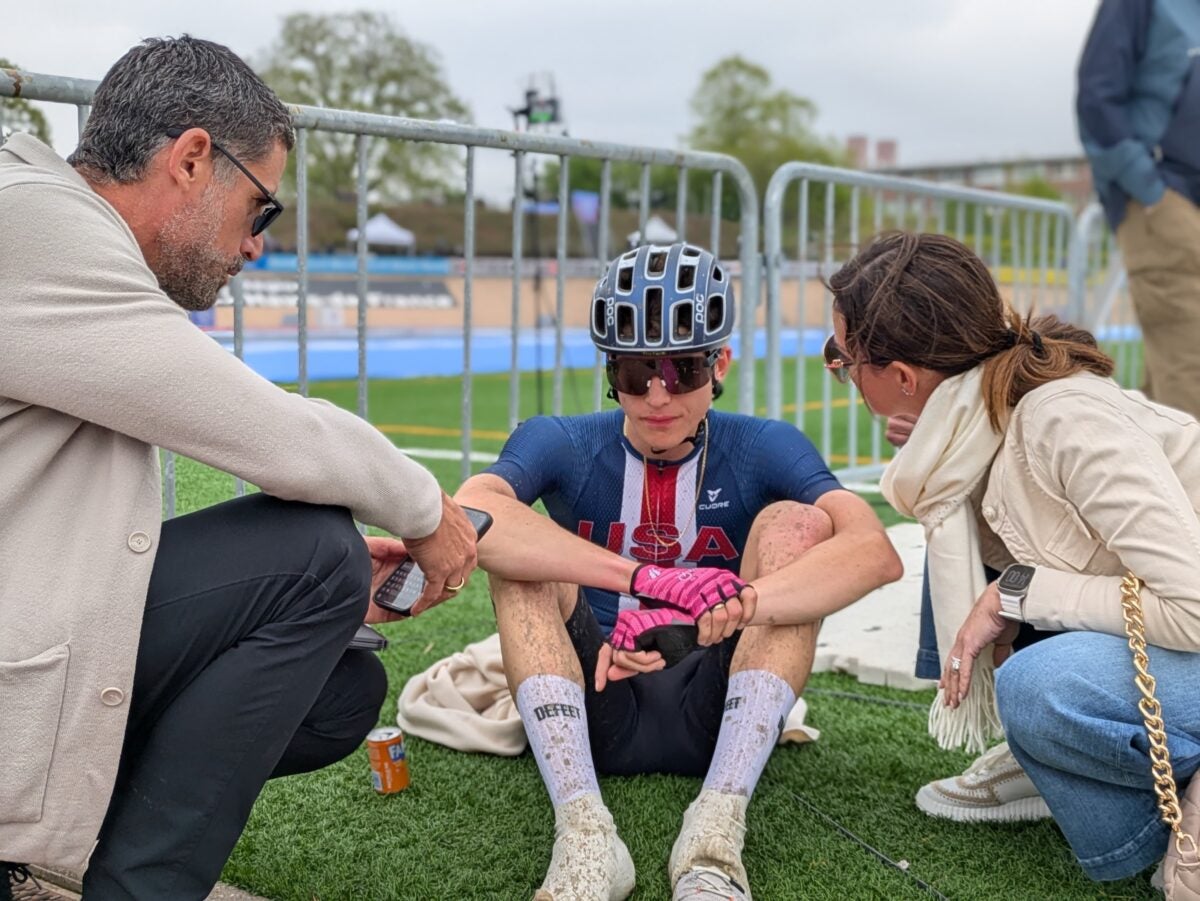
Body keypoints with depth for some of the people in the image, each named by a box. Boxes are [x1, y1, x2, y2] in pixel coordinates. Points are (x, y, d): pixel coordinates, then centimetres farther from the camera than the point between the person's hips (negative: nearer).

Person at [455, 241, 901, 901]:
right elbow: (464, 515, -28)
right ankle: (582, 832, -34)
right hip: (587, 714, 0)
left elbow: (877, 553, -22)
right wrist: (649, 579, -38)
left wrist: (742, 602, -39)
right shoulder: (561, 445, -4)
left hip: (717, 718, 0)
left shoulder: (763, 449, -3)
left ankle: (718, 829, -32)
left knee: (795, 525, -19)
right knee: (514, 535, -20)